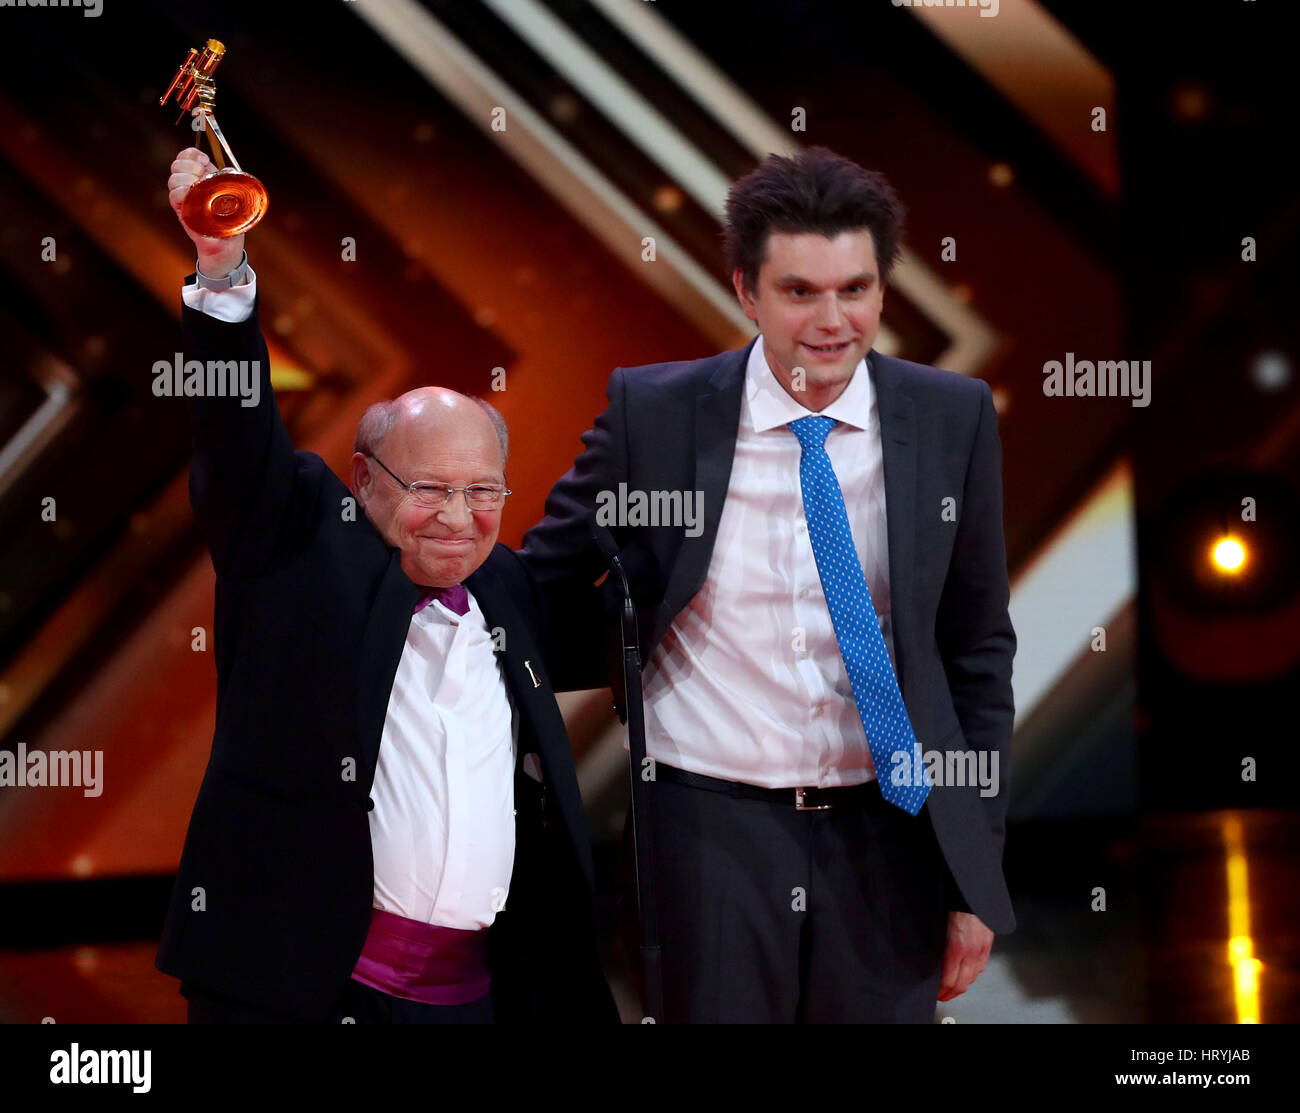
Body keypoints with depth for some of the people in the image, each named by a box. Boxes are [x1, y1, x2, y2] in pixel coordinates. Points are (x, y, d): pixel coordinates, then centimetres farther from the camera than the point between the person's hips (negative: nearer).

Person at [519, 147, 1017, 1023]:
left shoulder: (953, 418, 0)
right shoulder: (653, 412, -5)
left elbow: (978, 647, 5)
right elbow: (537, 591, 7)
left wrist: (977, 870, 4)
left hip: (888, 831, 2)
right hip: (710, 828, -1)